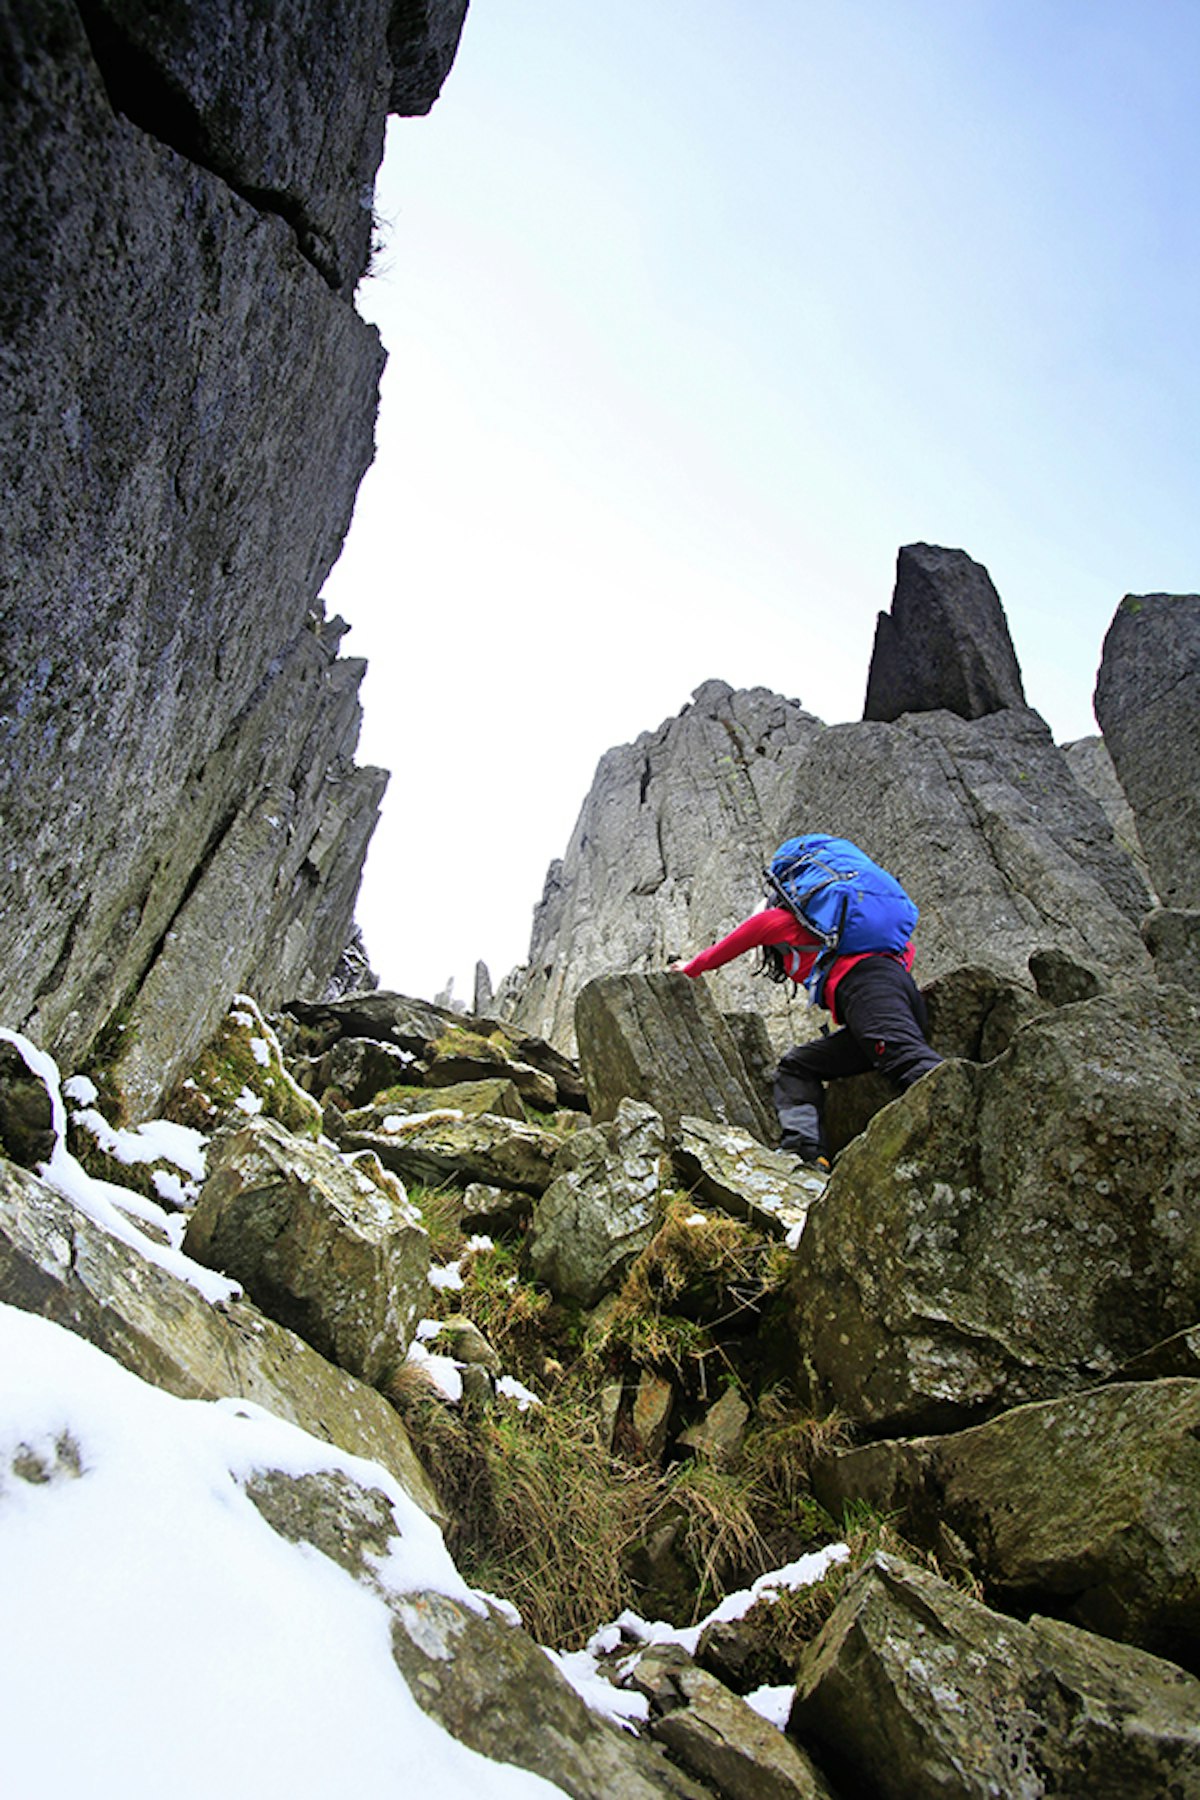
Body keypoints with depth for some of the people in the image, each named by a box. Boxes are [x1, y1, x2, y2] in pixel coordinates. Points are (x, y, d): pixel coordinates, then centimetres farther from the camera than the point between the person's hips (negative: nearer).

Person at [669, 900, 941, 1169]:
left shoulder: (771, 917, 23)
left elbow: (719, 952, 39)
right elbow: (906, 946, 36)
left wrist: (688, 968, 57)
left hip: (865, 986, -7)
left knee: (909, 1057, -31)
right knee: (796, 1066, 12)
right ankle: (806, 1149, -10)